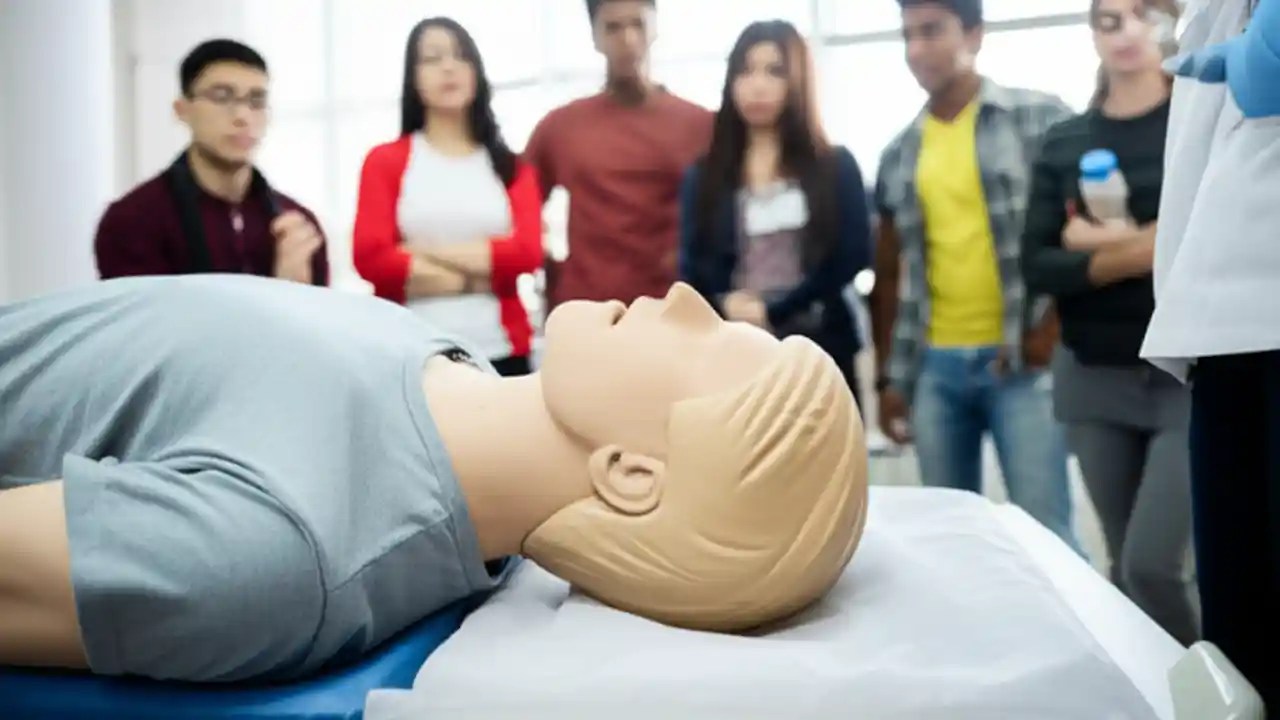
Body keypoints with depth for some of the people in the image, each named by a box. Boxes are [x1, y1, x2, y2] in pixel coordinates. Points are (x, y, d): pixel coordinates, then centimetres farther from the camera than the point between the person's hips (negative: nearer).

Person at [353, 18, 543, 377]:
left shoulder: (511, 166, 13)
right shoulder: (385, 161, 9)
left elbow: (527, 251, -3)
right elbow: (371, 257, -4)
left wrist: (425, 253, -8)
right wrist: (477, 274, -6)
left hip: (499, 352, 2)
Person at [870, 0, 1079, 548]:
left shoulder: (1042, 119, 0)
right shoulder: (899, 155, 12)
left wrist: (1056, 326, -9)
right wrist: (887, 377, 10)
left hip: (1020, 361, -4)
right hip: (934, 366, 4)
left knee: (1044, 532, -4)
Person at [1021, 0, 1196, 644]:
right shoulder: (1063, 143, 8)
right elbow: (1038, 268, -1)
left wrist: (1099, 244, -11)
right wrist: (1138, 252, -15)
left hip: (1190, 372, -3)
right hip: (1093, 377, 3)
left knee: (1152, 564, -11)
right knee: (1125, 564, 8)